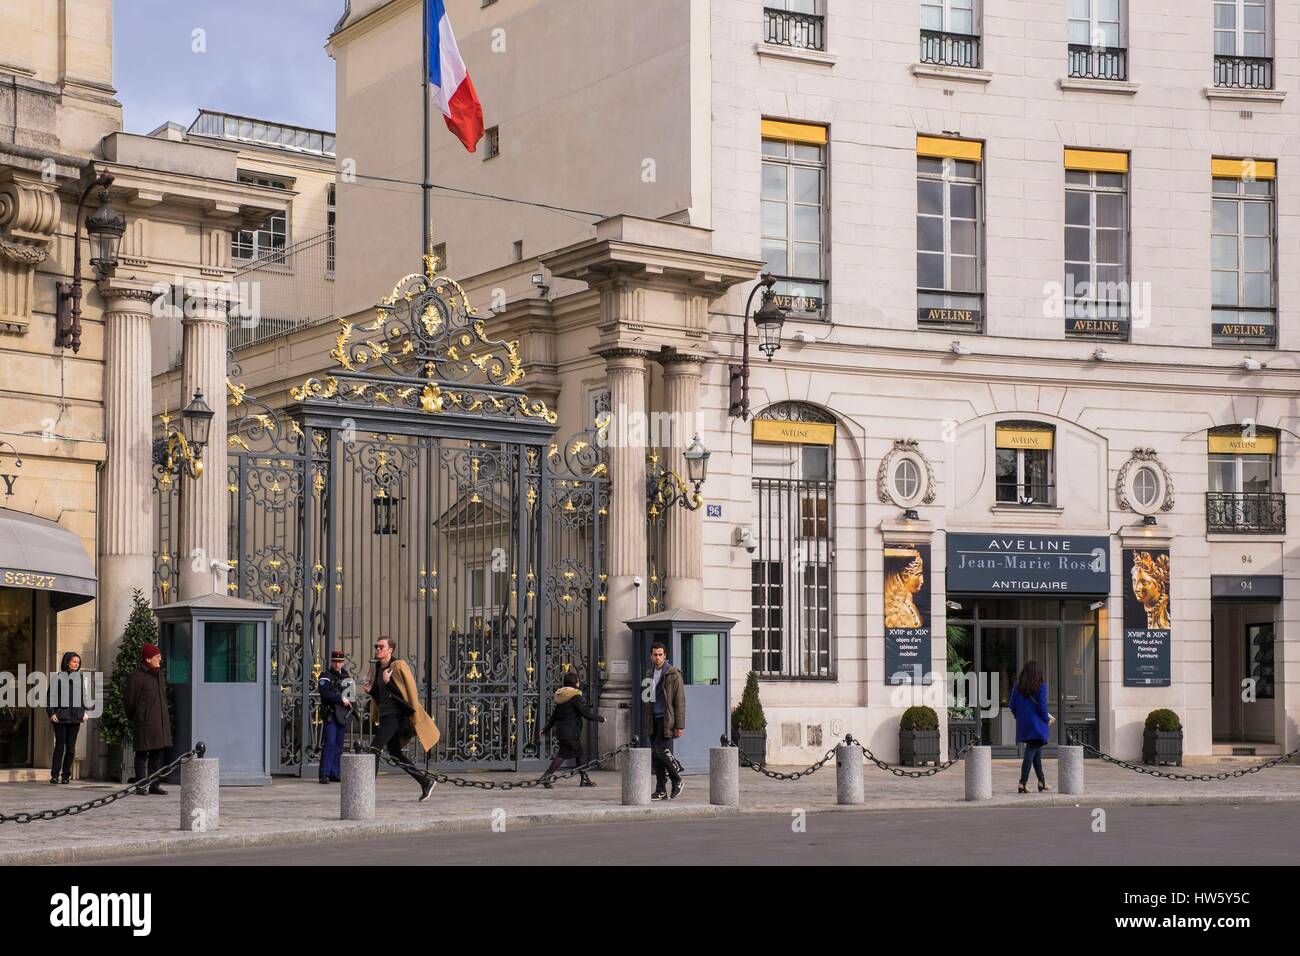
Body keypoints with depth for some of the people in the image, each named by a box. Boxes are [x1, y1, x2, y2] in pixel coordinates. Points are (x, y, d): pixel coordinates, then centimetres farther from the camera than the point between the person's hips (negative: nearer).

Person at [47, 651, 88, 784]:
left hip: (76, 717, 3)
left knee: (71, 747, 3)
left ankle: (66, 775, 9)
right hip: (61, 716, -3)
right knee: (60, 745, -5)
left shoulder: (80, 677, 11)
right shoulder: (58, 677, 0)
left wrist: (84, 712, 9)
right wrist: (52, 713, -8)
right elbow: (51, 696, 0)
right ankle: (55, 775, -3)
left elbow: (83, 695, 18)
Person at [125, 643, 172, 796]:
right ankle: (140, 785, 1)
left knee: (157, 754, 8)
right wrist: (135, 719, -2)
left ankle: (154, 784, 13)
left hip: (160, 723, 7)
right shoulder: (136, 677, -8)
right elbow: (131, 701, -6)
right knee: (142, 754, -3)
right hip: (144, 723, -7)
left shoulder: (160, 676, 16)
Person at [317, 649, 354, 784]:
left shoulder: (346, 675, 17)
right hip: (330, 714, -6)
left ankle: (335, 773, 11)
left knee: (339, 745, 8)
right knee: (329, 743, -13)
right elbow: (325, 693, -20)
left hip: (343, 715, 6)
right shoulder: (326, 677, -3)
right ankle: (324, 774, -14)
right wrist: (341, 699, -21)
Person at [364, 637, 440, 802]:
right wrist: (370, 690, 3)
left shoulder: (398, 666, -10)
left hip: (395, 715, -9)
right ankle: (425, 782, 21)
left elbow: (409, 690, -14)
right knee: (394, 754, 12)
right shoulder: (378, 669, 14)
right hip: (384, 716, 9)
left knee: (374, 750, -14)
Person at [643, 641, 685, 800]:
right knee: (656, 755, 4)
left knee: (660, 751, -15)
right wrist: (646, 721, 15)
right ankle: (661, 791, 9)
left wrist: (679, 725, -14)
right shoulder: (650, 674, 14)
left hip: (667, 719, -7)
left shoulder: (673, 675, -6)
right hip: (654, 720, 7)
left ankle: (677, 781, 4)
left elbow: (680, 701, -9)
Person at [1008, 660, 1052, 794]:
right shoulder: (1041, 686, -9)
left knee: (1036, 752, 17)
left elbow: (1012, 704, 5)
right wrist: (1046, 718, 3)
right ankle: (1023, 783, -12)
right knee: (1030, 753, -5)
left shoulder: (1018, 686, 4)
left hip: (1023, 724, 5)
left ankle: (1042, 781, 25)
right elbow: (1042, 706, -12)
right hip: (1037, 723, -5)